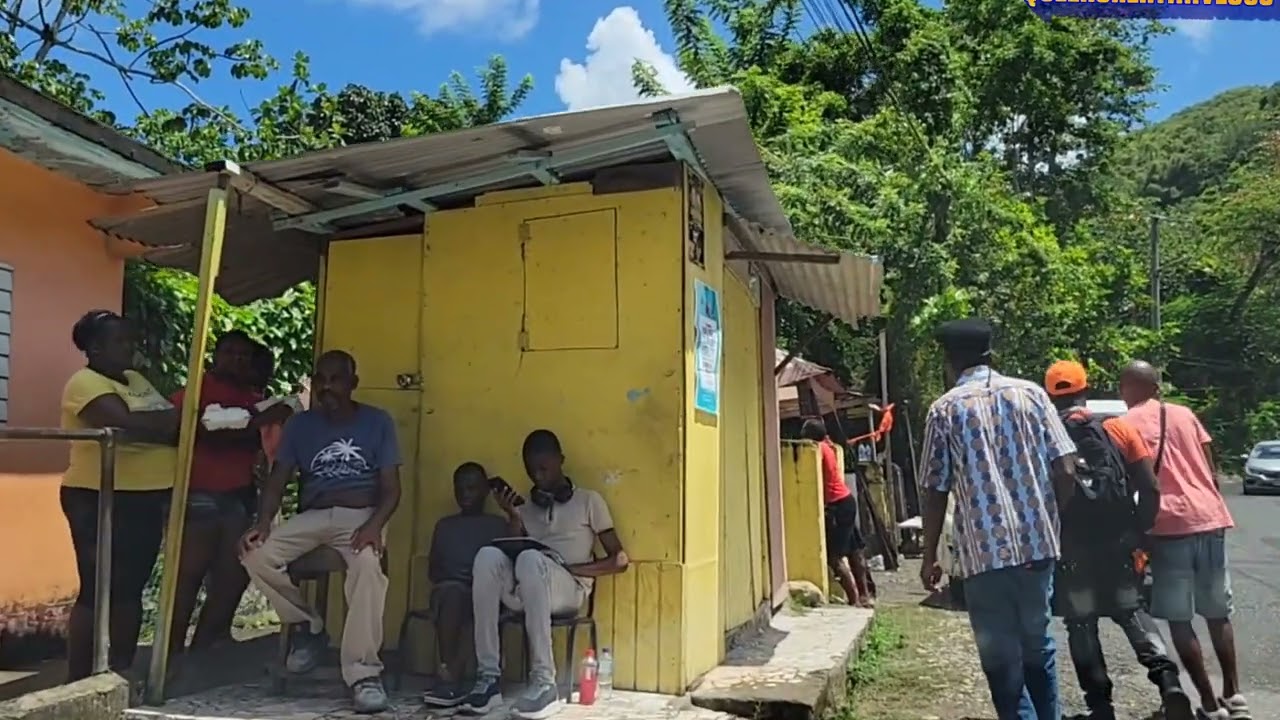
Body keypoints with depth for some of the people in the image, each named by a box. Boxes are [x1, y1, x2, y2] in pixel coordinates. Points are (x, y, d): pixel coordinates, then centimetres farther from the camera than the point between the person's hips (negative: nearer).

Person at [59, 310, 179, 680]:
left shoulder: (137, 380, 17)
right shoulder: (85, 383, -10)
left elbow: (166, 425, 15)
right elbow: (127, 425, -25)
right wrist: (181, 419, -17)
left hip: (146, 498, 8)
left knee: (130, 589, 11)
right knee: (97, 591, -3)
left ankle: (122, 675, 20)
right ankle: (78, 682, 7)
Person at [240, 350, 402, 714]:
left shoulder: (378, 422, 4)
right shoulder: (300, 424, 12)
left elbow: (391, 487, -1)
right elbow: (277, 479, 5)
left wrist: (374, 524, -22)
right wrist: (264, 521, -16)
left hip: (361, 516, -3)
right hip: (312, 517, 4)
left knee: (368, 565, -37)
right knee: (255, 554, -25)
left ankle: (364, 674, -31)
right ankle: (308, 625, 1)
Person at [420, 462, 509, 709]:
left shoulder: (498, 524, 16)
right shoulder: (444, 525, 23)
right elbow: (432, 570, 16)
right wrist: (448, 580, -2)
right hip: (448, 591, 1)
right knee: (453, 591, -34)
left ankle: (448, 678, -44)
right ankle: (452, 680, -44)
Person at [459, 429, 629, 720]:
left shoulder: (588, 501, 12)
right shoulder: (524, 507, 22)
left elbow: (620, 559, 5)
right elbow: (512, 555, 9)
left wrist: (573, 568, -8)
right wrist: (513, 517, -3)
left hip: (570, 589, -3)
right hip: (522, 591, 4)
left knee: (530, 559, -36)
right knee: (488, 556, -28)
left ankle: (544, 682, -37)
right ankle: (488, 678, -31)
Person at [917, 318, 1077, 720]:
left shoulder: (944, 409, -3)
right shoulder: (1030, 393, 5)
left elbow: (935, 492, -3)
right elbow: (1065, 470, 0)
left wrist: (929, 556, 8)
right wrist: (1048, 519, 17)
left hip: (984, 551, -4)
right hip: (1038, 544, 4)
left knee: (1002, 660, 7)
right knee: (1038, 646, 22)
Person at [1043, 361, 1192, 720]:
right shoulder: (1119, 430, 0)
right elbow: (1150, 490, -2)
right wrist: (1139, 531, 10)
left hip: (1069, 552, -1)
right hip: (1117, 545, 2)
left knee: (1081, 626, 11)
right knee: (1132, 613, 19)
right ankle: (1168, 680, -1)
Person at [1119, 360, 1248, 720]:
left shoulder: (1126, 424, 0)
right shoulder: (1185, 414, 14)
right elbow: (1211, 472, 14)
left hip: (1170, 526, -5)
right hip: (1209, 519, 5)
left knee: (1179, 620, 5)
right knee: (1218, 613, 18)